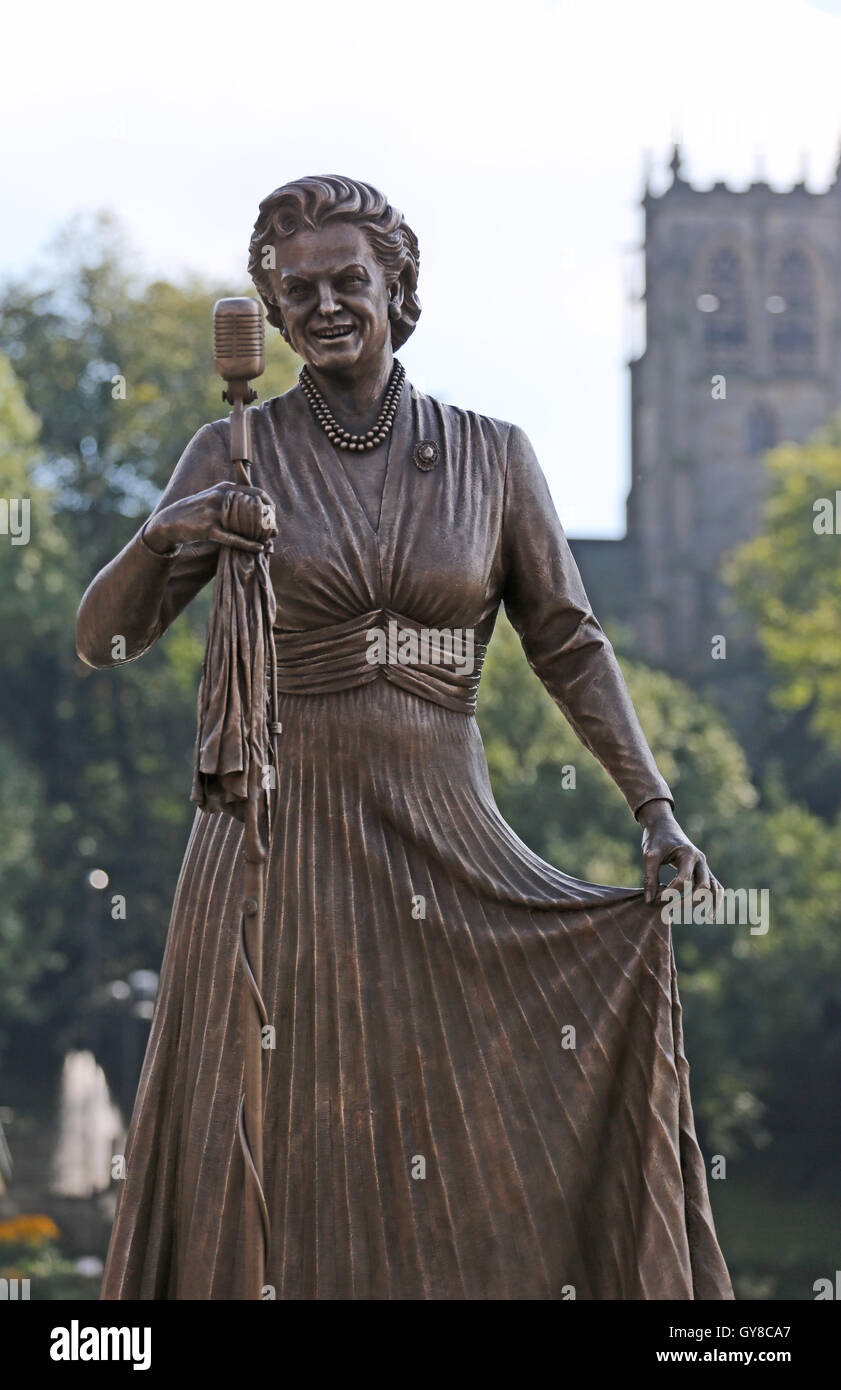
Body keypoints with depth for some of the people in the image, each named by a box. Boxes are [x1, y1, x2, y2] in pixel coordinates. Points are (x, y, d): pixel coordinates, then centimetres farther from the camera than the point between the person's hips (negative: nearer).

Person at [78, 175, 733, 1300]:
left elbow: (570, 644, 5)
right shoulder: (235, 457, 3)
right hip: (283, 843, -1)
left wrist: (654, 806, -7)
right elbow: (102, 639, 0)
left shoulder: (492, 457, 6)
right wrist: (161, 535, -20)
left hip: (445, 845, 1)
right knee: (282, 1164, -2)